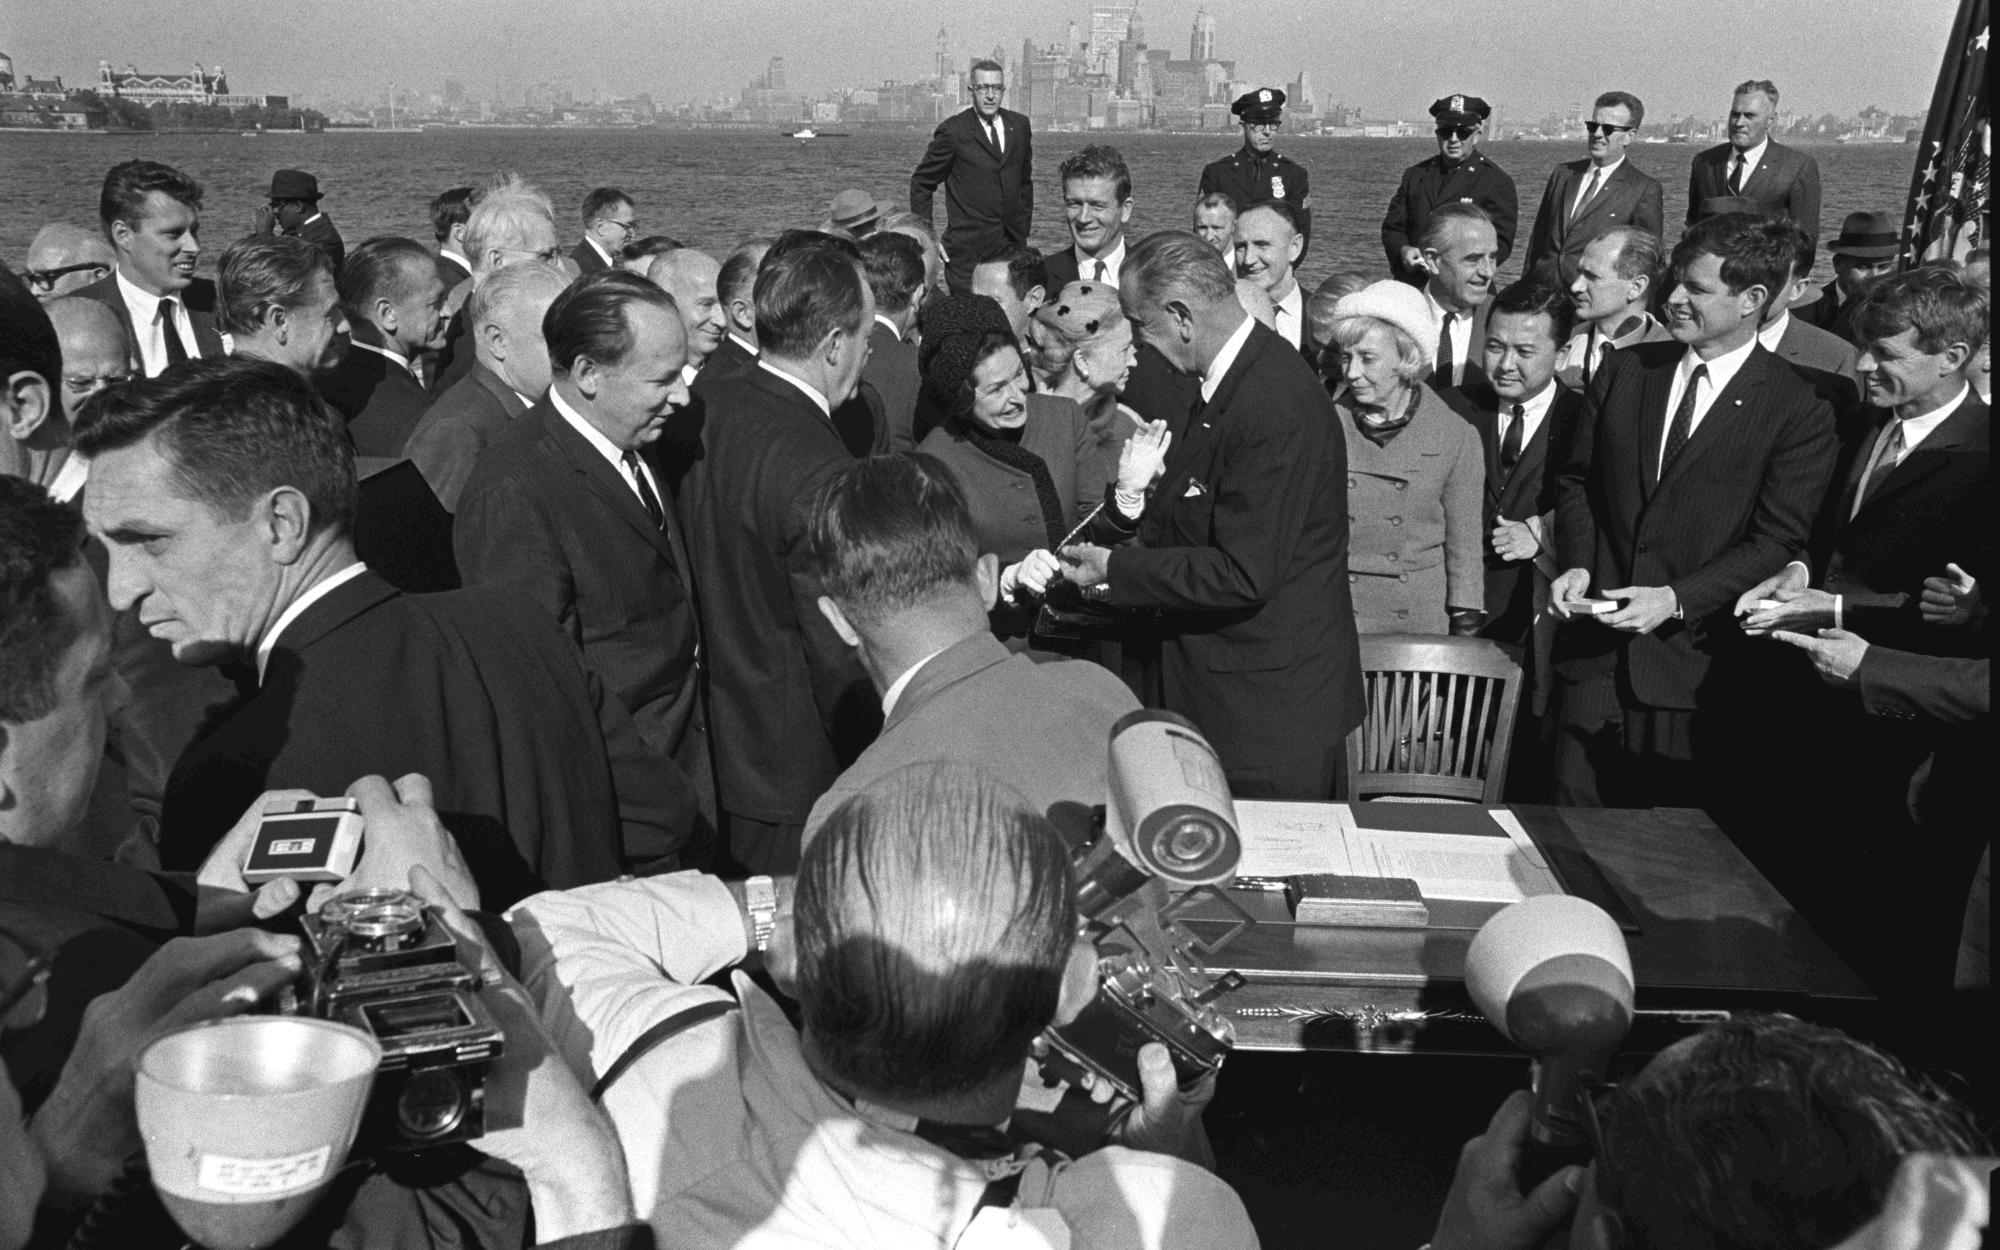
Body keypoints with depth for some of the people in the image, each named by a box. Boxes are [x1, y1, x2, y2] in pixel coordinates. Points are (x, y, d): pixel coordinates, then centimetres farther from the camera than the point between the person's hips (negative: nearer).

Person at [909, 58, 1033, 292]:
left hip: (1012, 245, 4)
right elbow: (921, 183, 2)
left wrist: (1024, 230, 16)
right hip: (967, 251, -4)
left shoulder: (1019, 125, 10)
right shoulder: (953, 131, -5)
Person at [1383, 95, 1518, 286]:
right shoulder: (1414, 175, 18)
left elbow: (1500, 245, -4)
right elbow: (1392, 227, 17)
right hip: (1410, 288, 3)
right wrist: (1403, 250, -6)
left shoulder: (1497, 182, 4)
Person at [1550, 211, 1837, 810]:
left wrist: (1677, 599, -19)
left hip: (1696, 662, -3)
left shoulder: (1799, 411, -6)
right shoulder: (1624, 369, 7)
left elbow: (1777, 541, -9)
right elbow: (1577, 479, 13)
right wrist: (1577, 564, -4)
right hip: (1594, 649, 4)